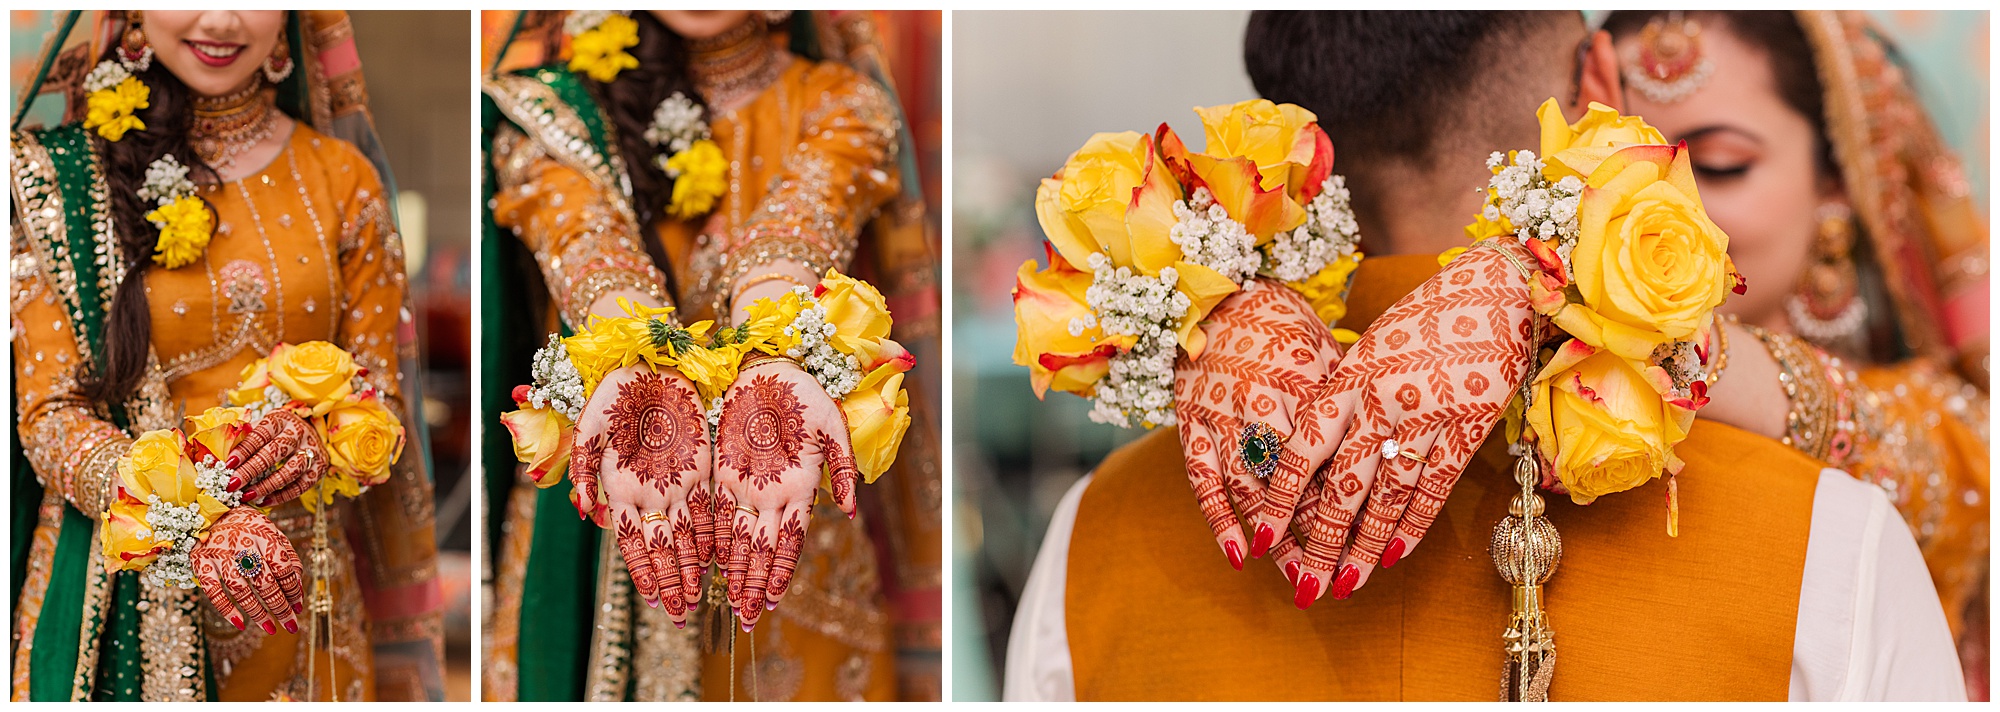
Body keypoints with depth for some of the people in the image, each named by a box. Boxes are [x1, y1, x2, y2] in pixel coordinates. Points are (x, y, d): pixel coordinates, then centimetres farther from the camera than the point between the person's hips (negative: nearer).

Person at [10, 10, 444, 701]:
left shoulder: (340, 176, 3)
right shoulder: (56, 174, -4)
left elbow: (379, 402, 5)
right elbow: (49, 415, -9)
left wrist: (314, 446, -20)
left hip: (292, 596, 2)